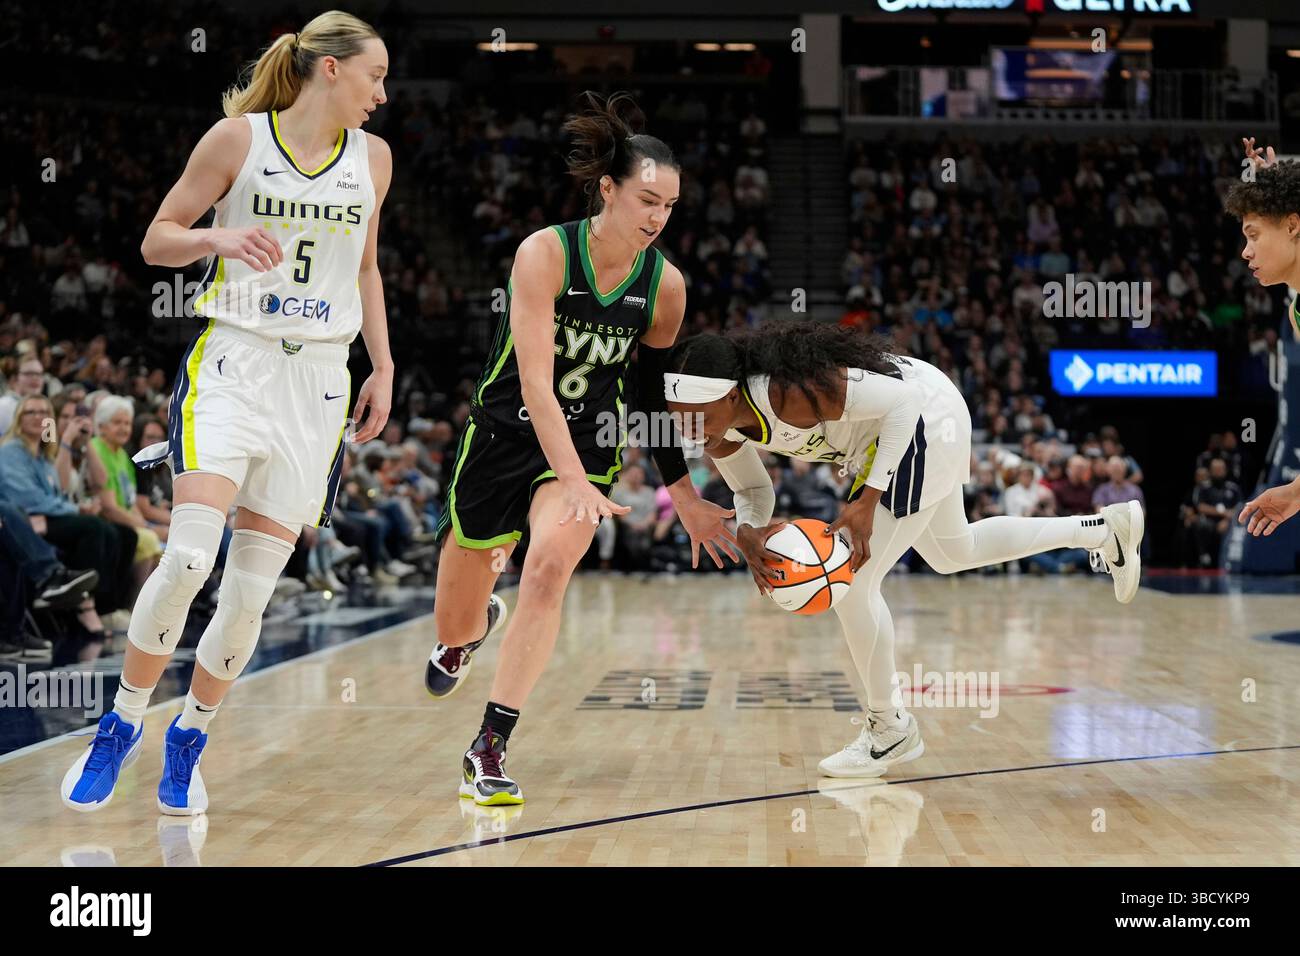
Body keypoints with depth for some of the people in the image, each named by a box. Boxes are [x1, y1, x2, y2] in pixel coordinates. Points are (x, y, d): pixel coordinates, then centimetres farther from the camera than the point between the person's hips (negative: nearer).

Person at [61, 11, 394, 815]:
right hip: (233, 362, -3)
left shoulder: (373, 158, 10)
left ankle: (188, 742, 17)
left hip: (319, 379, 4)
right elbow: (157, 240, 1)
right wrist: (220, 240, -18)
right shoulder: (240, 137, -2)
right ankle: (123, 725, 1)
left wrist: (383, 366, 15)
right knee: (189, 556, -18)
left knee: (254, 586, 0)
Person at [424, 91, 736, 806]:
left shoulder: (664, 285, -6)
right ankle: (476, 623, 51)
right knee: (453, 628, 10)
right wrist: (573, 481, -38)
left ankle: (489, 749, -20)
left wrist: (686, 497, 8)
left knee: (549, 567, -28)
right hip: (505, 432, -2)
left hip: (588, 442, 2)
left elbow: (655, 394, 7)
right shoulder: (544, 253, -20)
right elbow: (535, 381, -27)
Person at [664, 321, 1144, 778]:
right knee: (954, 553, 29)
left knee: (851, 584, -10)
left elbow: (904, 400, -31)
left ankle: (891, 729, 11)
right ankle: (1104, 530, 45)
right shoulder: (721, 430, -13)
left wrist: (868, 500, -32)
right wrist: (747, 533, -20)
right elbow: (755, 492, 4)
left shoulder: (790, 393, -38)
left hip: (922, 417, -9)